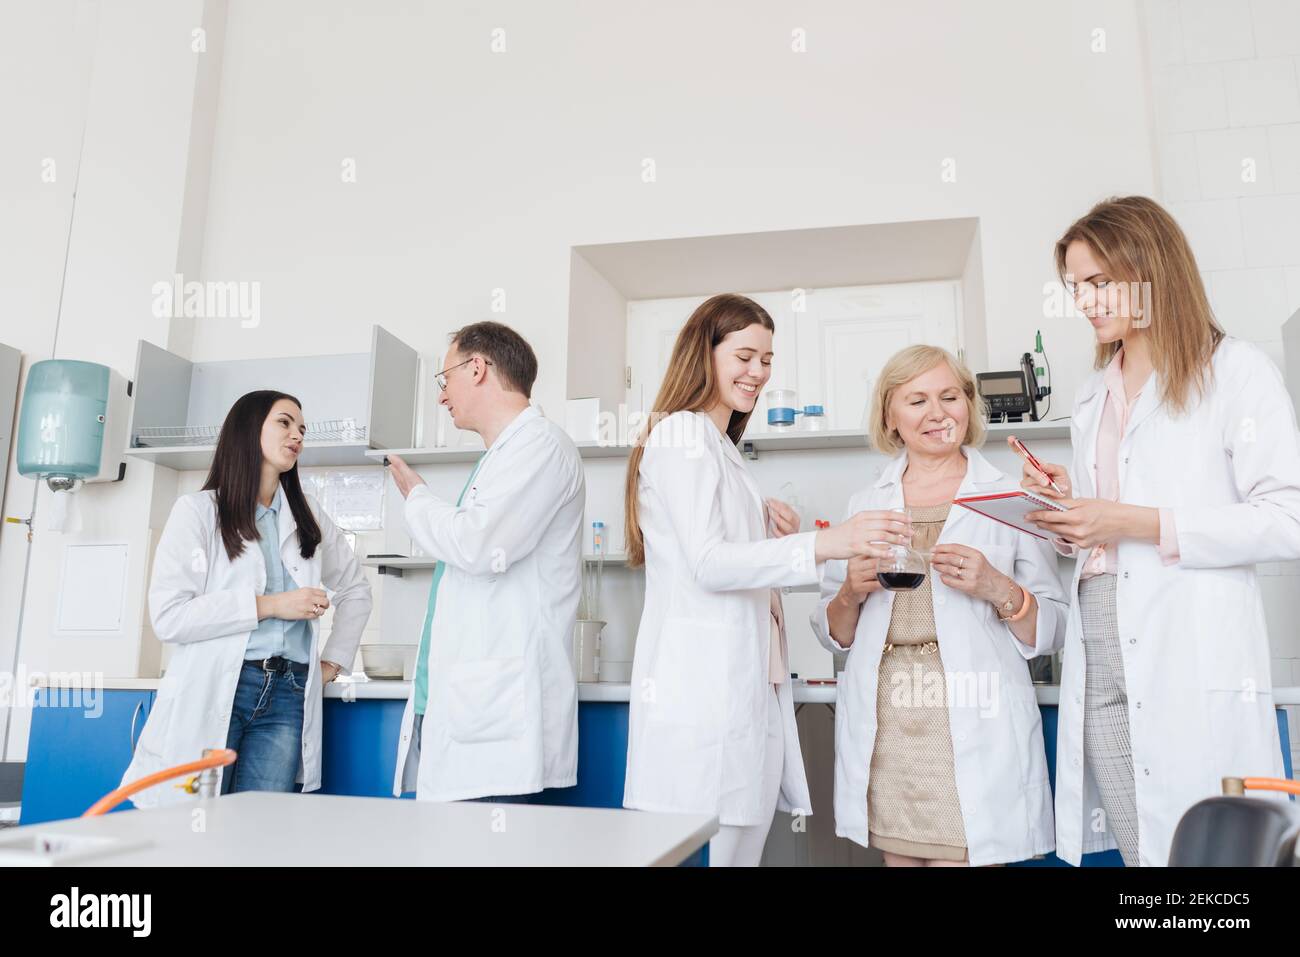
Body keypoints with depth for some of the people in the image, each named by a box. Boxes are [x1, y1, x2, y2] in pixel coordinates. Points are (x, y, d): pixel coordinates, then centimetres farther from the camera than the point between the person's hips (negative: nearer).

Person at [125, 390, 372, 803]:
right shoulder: (197, 510, 2)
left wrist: (335, 660, 16)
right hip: (214, 690, -3)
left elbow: (355, 588, 25)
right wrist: (268, 605, -11)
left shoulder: (309, 515, 14)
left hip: (288, 695, 3)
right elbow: (168, 616, -8)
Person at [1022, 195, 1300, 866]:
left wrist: (1137, 524, -15)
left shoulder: (1235, 371, -1)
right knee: (1137, 853, 7)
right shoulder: (1093, 397, 19)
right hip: (1099, 660, 5)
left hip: (1194, 663, -5)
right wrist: (1067, 507, 5)